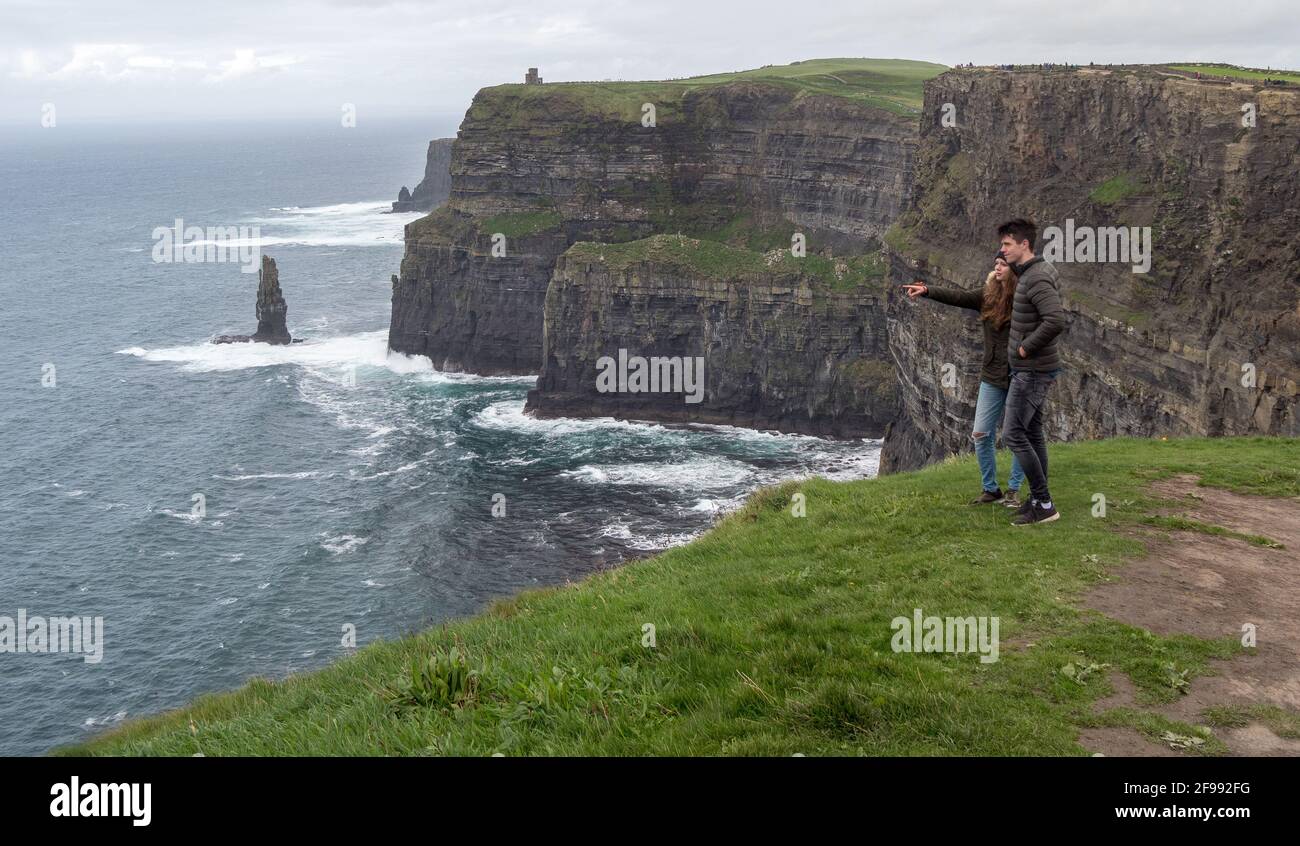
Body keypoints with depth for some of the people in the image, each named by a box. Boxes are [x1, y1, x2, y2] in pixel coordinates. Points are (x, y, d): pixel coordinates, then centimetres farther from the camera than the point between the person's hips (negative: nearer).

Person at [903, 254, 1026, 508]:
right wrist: (927, 291, -20)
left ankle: (1013, 490, 19)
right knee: (981, 435, 4)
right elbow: (957, 297, -7)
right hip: (992, 377, 5)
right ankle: (991, 490, 18)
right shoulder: (987, 297, 4)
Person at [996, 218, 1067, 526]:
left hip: (1033, 371, -11)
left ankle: (1044, 504, -3)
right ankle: (1039, 499, 21)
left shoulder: (1036, 278, -21)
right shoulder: (1031, 273, 11)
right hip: (1030, 369, 11)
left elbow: (1056, 321, -32)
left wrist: (1026, 347, -20)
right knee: (1032, 433, 14)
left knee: (1013, 434, -8)